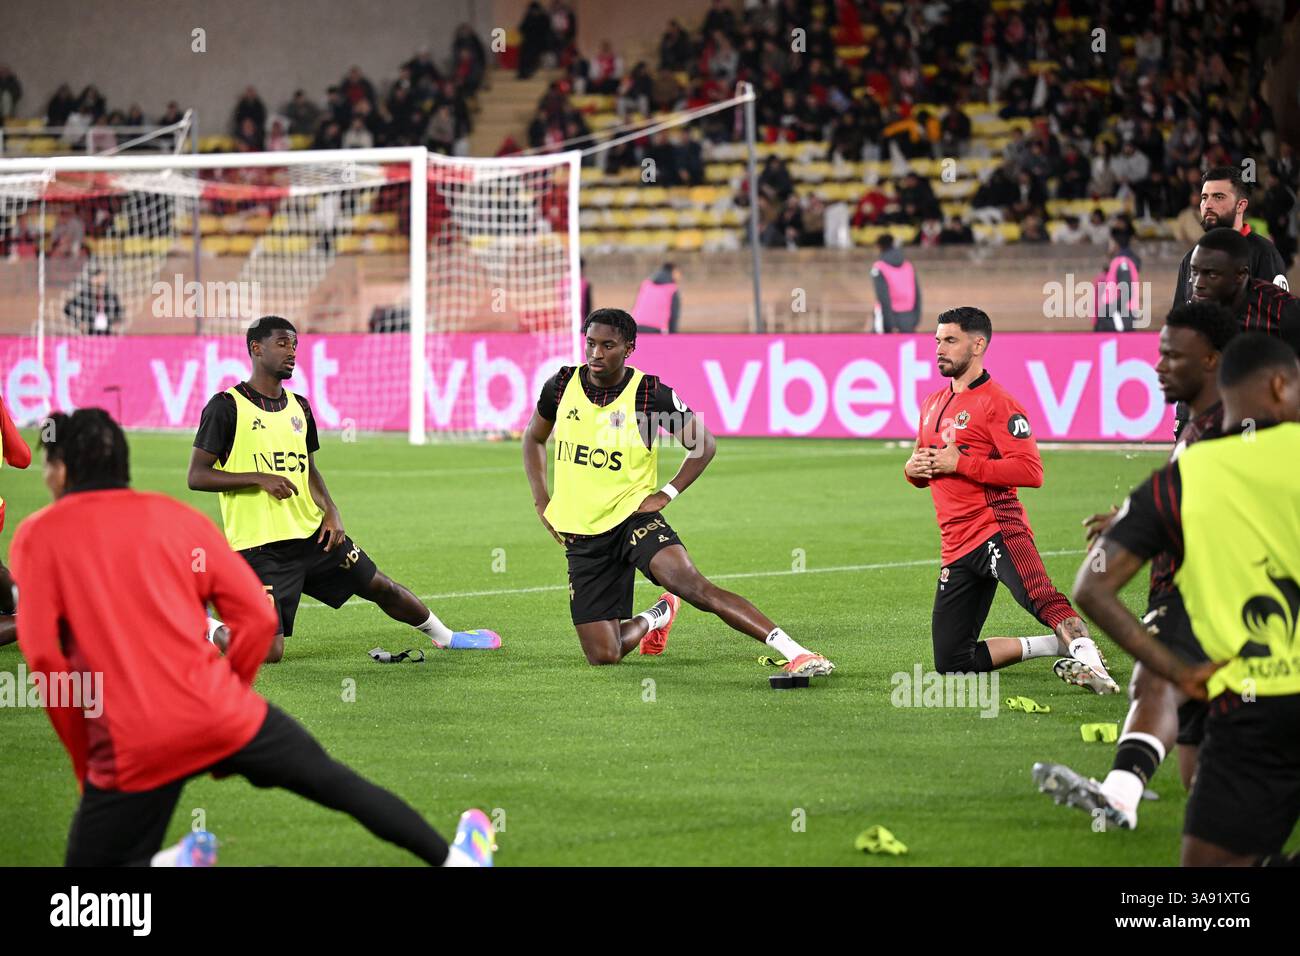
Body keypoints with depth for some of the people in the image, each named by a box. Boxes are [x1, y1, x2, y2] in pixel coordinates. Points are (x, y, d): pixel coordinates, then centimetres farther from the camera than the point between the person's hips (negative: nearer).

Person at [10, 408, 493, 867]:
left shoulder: (37, 537, 3)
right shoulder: (177, 516, 11)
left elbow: (44, 655, -8)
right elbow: (259, 616, 6)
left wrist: (86, 759, 1)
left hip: (133, 749, -3)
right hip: (220, 715, 3)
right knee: (335, 781, 25)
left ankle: (167, 868, -16)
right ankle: (455, 859, 32)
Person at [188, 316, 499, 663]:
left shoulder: (298, 407, 11)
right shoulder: (226, 407, -9)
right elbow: (197, 476, -11)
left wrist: (331, 511, 5)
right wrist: (260, 478, -21)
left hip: (312, 532, 6)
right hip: (260, 545, -6)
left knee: (380, 586, 16)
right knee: (268, 652, -14)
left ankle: (445, 636, 38)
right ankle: (209, 631, 13)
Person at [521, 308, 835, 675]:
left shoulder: (651, 393, -10)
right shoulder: (562, 384, -1)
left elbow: (703, 444, 2)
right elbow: (533, 438, 18)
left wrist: (666, 494, -8)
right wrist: (541, 503, 9)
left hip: (632, 516, -3)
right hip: (582, 535, 3)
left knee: (687, 581, -32)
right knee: (603, 656, -2)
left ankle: (794, 652, -36)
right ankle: (656, 617, 34)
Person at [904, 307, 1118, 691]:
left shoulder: (996, 403, -6)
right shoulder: (933, 404, 19)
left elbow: (1030, 471, -16)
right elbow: (925, 469, 30)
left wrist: (959, 462, -17)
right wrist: (913, 468, 5)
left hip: (997, 528, -9)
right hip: (957, 549, 9)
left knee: (1039, 596, -39)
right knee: (951, 662, 6)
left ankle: (1087, 659, -49)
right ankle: (1061, 645, 12)